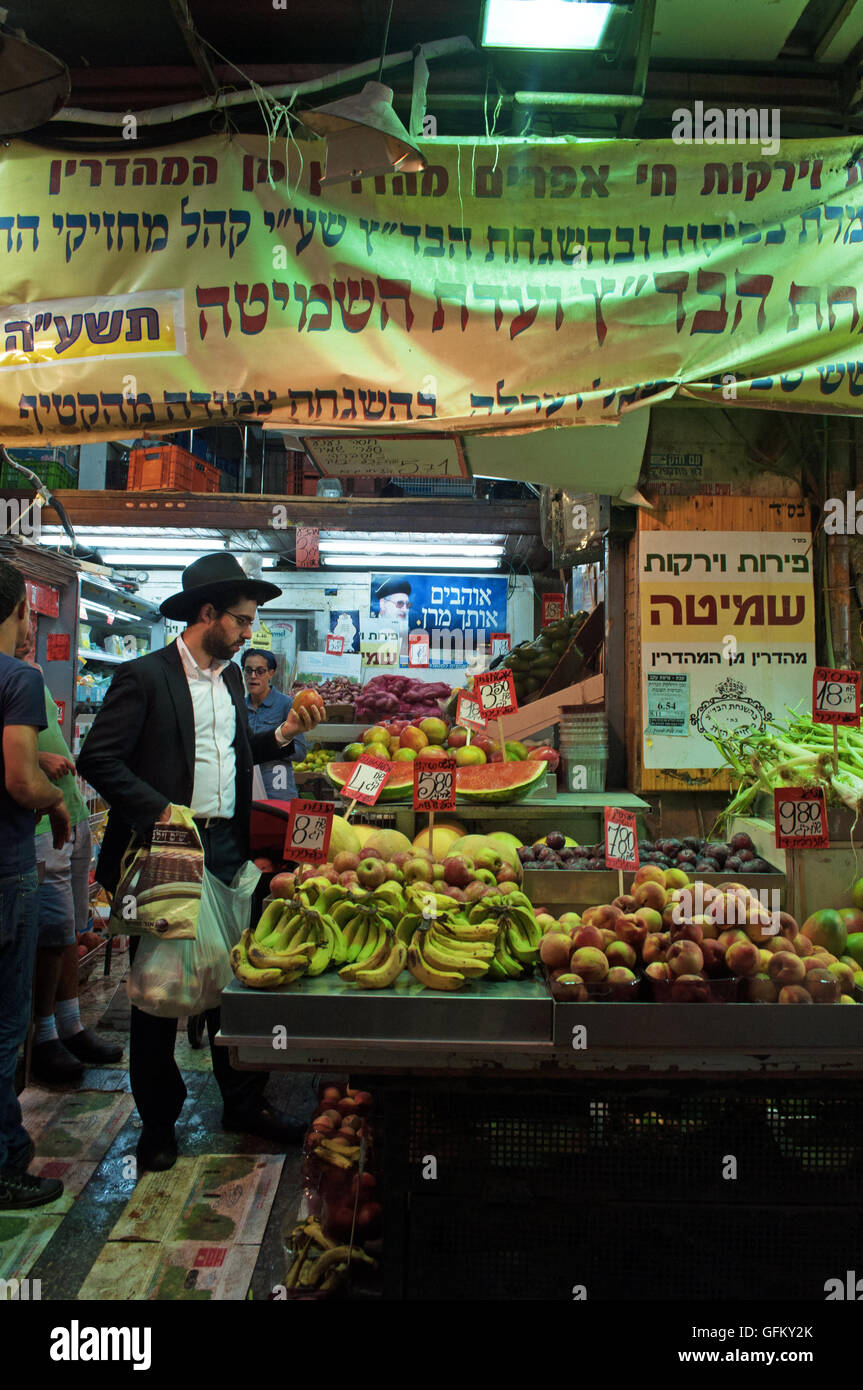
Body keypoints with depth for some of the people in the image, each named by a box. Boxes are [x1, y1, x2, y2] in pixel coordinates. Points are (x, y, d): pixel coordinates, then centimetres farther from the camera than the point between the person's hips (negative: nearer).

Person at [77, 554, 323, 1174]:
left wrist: (284, 733, 4)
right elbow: (98, 759, -12)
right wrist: (159, 809, -19)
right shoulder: (144, 676, -9)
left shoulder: (231, 676, 13)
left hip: (227, 849, 6)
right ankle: (159, 1122, 25)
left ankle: (244, 1103, 28)